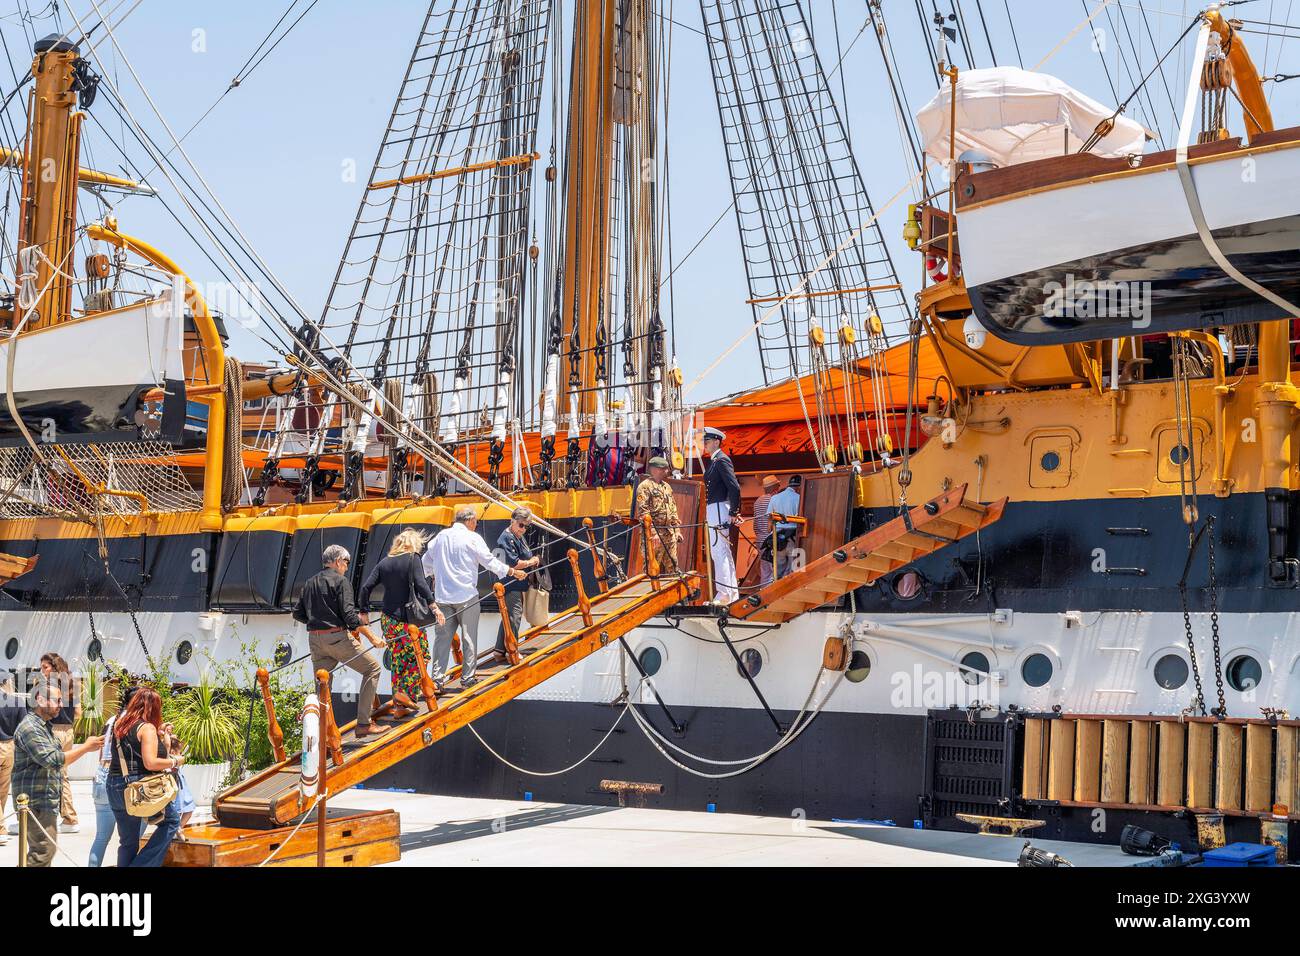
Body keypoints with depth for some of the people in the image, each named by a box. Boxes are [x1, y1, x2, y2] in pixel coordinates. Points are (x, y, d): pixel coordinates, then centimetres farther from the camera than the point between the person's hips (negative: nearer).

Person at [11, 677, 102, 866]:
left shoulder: (44, 726, 17)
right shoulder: (30, 727, -16)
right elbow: (52, 760, -24)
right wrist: (86, 747, -19)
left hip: (46, 801, 10)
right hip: (36, 801, -10)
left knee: (46, 849, 13)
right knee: (43, 851, -13)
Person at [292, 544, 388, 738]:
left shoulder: (310, 583, 16)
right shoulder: (340, 580, -5)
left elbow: (298, 614, 17)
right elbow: (349, 614, -14)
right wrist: (372, 637, -13)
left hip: (315, 640, 7)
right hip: (337, 638, -7)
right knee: (372, 668, 5)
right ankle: (364, 723, -1)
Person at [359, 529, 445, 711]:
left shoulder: (384, 562, 10)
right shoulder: (413, 558, -5)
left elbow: (366, 587, 6)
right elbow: (420, 583, -18)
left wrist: (364, 612, 14)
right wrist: (433, 606, -20)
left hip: (388, 620, 6)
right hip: (409, 620, -5)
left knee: (397, 662, 13)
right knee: (417, 657, 7)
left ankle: (400, 706, 15)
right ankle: (405, 692, -9)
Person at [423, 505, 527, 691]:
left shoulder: (441, 536, 8)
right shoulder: (473, 538, -6)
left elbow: (427, 561, 18)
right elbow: (490, 561, -2)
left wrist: (434, 577, 37)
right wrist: (513, 571, 9)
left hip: (442, 596, 4)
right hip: (466, 595, -4)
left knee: (442, 638, 5)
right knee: (468, 638, 6)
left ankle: (437, 679, 3)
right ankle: (467, 678, 9)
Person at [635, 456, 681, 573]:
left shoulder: (667, 487, 19)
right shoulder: (644, 487, -6)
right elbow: (643, 513, -14)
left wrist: (677, 530, 16)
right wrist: (653, 533, -20)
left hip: (670, 534, 8)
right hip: (654, 534, -8)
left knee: (672, 567, 8)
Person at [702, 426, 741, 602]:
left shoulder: (722, 460, -13)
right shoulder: (714, 461, 17)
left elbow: (734, 487, -20)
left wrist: (734, 512, -16)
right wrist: (733, 511, 16)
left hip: (719, 509, -10)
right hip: (713, 510, 10)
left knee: (718, 552, -10)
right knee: (724, 552, 13)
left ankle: (724, 594, -10)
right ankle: (732, 592, 19)